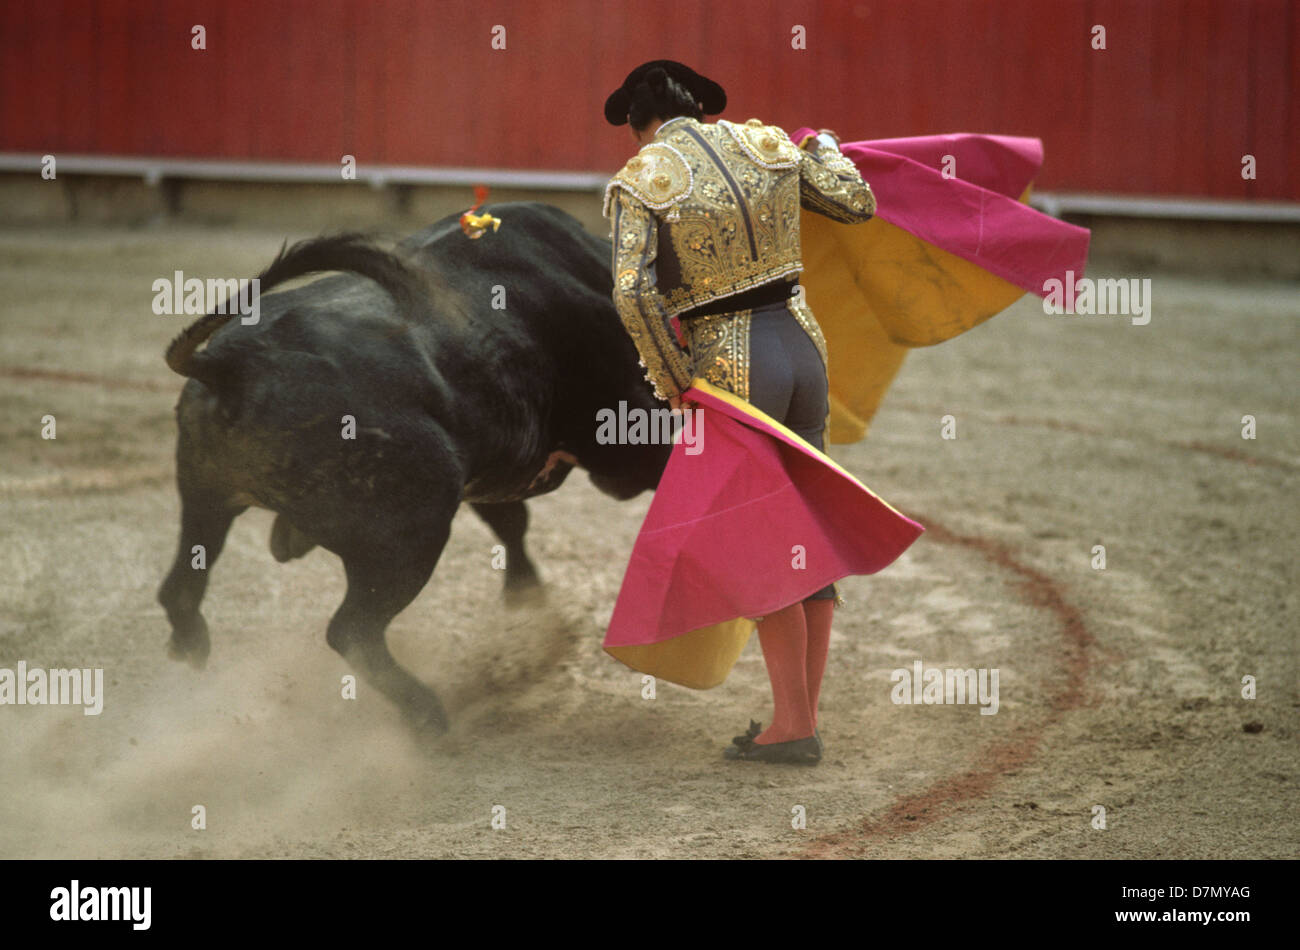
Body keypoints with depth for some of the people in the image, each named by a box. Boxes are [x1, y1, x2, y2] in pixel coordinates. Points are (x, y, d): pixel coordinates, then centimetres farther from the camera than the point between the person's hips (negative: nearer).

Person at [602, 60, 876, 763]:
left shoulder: (637, 183, -7)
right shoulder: (765, 143, 6)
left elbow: (633, 293, -19)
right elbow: (858, 204, 15)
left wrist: (671, 379, -7)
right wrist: (828, 153, 36)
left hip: (730, 368, -5)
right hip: (801, 343, 5)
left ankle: (792, 725, 0)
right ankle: (803, 716, 15)